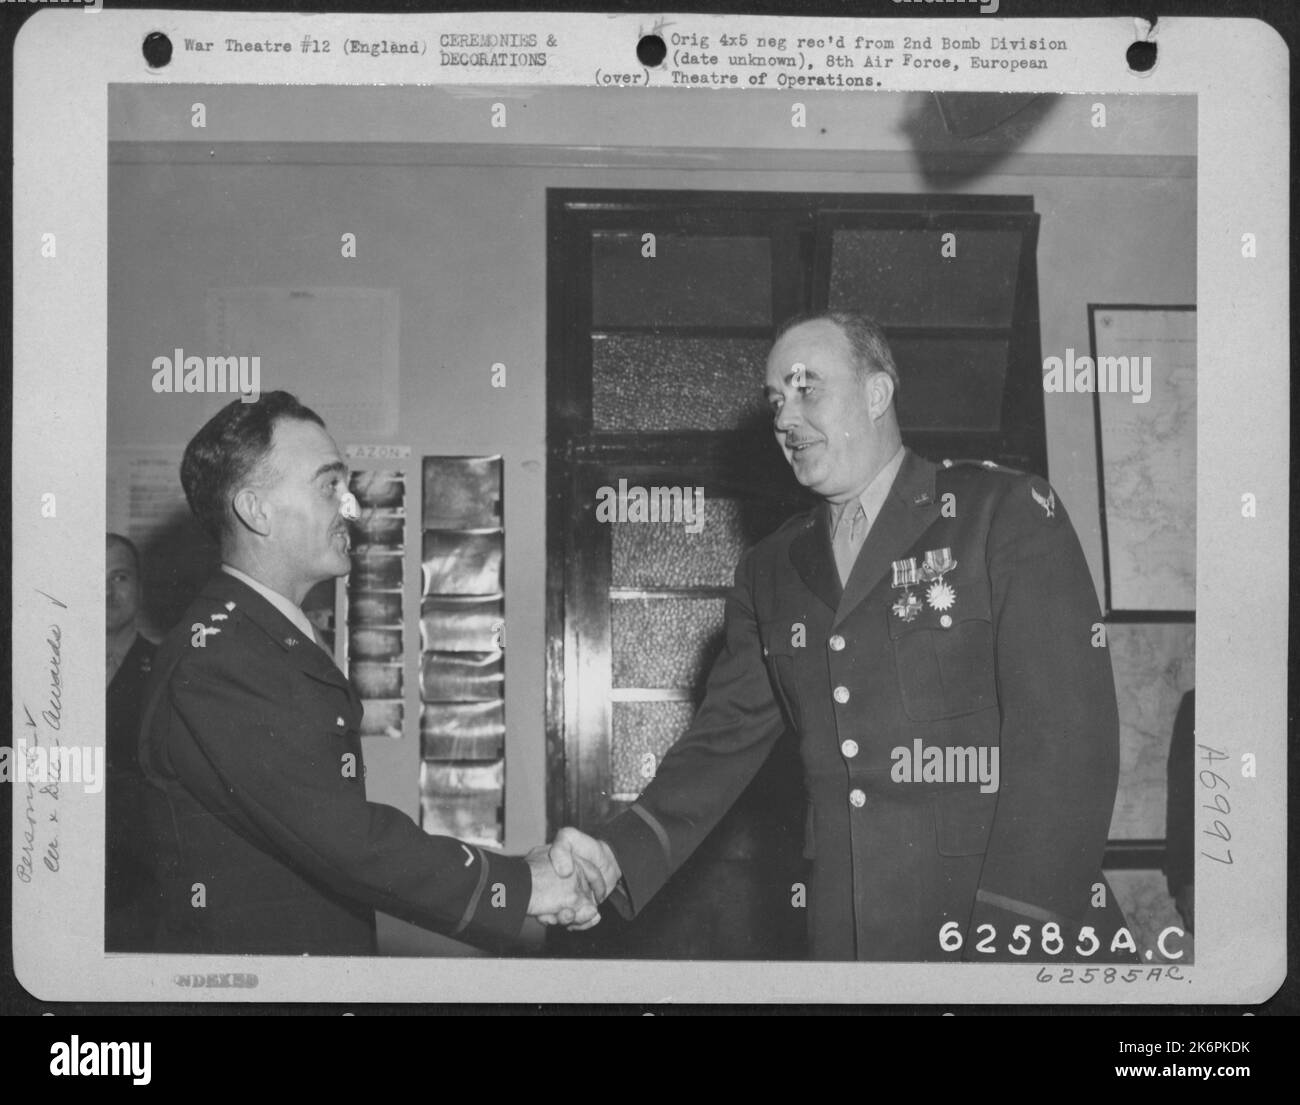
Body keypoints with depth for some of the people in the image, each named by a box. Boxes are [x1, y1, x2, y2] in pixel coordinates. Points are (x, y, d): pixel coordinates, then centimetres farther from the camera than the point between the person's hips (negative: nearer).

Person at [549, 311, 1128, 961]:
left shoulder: (1009, 514, -4)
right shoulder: (768, 573, 12)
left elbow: (1067, 741, -11)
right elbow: (725, 741, 8)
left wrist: (1007, 939, -19)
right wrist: (618, 858, -9)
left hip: (1011, 937, -4)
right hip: (841, 941, 4)